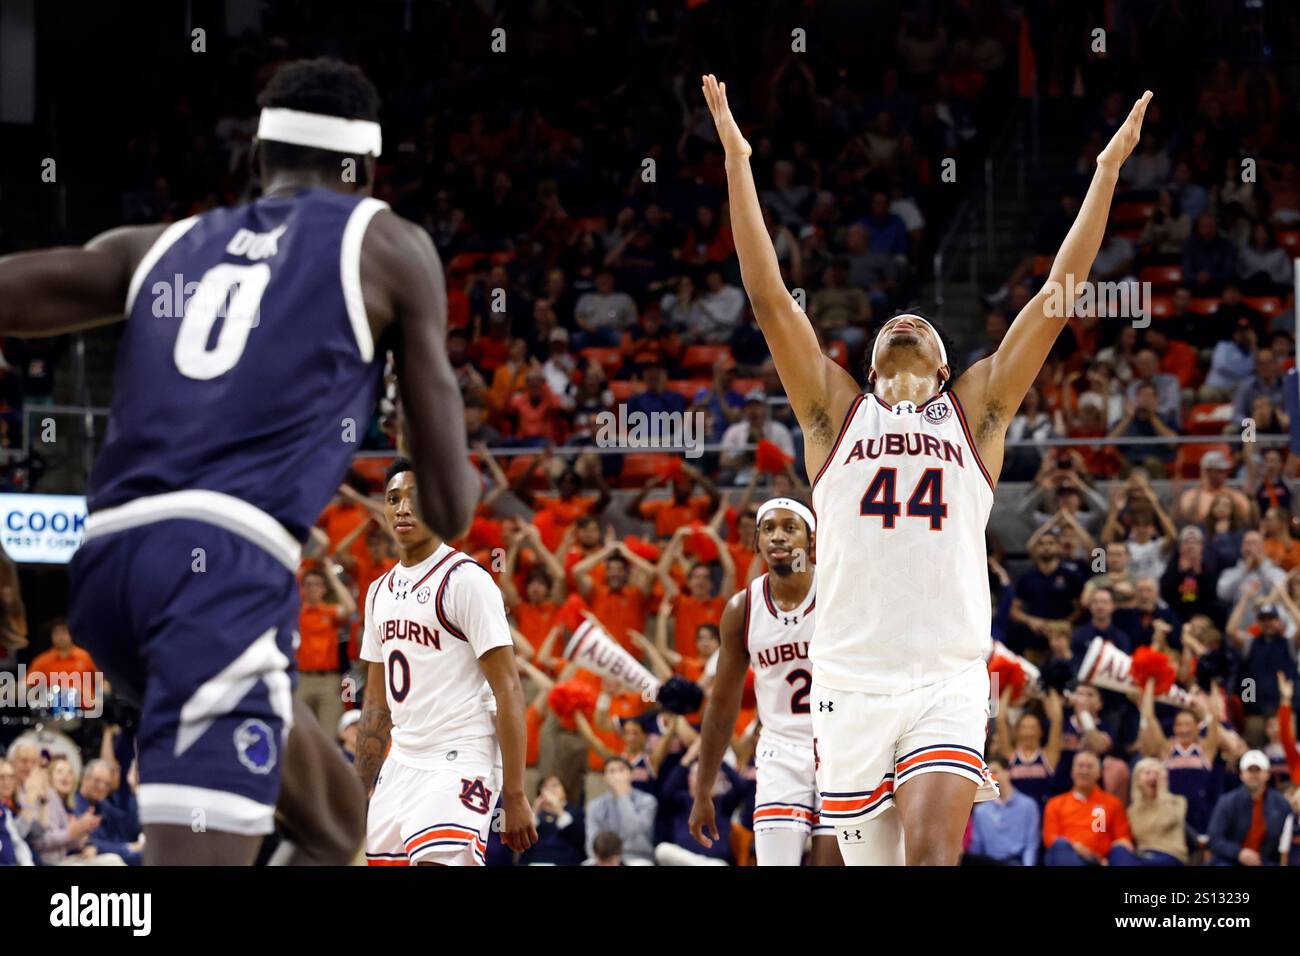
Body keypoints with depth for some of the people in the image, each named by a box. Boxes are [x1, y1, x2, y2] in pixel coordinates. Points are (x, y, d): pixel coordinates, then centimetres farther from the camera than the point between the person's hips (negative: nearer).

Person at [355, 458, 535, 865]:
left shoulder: (466, 579, -10)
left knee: (437, 862, -25)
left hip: (458, 765, -8)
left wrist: (515, 797, -18)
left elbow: (508, 690, -13)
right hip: (400, 765, 8)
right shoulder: (380, 591, 14)